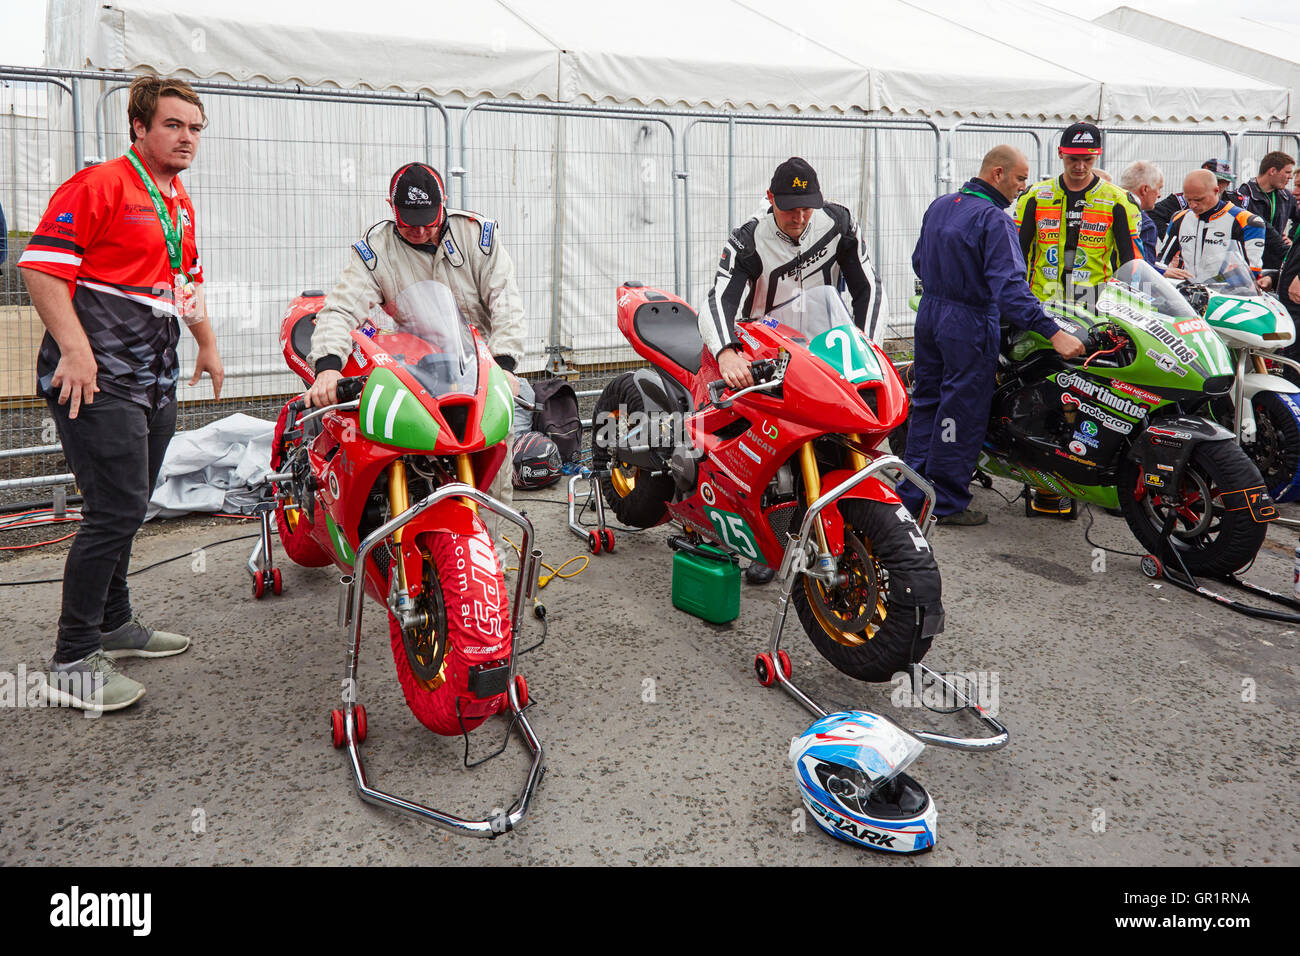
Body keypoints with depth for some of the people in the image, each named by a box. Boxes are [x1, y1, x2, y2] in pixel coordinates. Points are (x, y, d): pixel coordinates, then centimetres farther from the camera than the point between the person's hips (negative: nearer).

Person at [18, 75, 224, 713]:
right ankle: (72, 663, -3)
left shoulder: (178, 202, 20)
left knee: (127, 509, 15)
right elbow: (41, 265, -16)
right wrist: (75, 349, -23)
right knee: (116, 509, -12)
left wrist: (207, 345, 27)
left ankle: (114, 624, 30)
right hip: (96, 381, -9)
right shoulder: (99, 185, -8)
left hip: (154, 379, 9)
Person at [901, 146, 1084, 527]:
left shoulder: (939, 206, 8)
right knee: (961, 413, 1)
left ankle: (912, 494, 21)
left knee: (926, 403, 15)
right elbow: (1010, 286, -28)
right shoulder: (994, 220, -17)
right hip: (969, 324, -8)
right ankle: (947, 502, 8)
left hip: (929, 312, 8)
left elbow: (919, 262, 19)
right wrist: (1053, 332, -31)